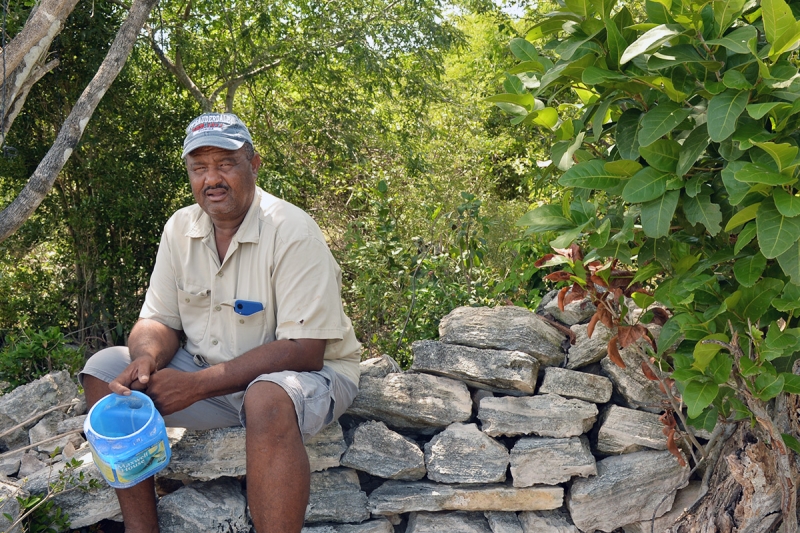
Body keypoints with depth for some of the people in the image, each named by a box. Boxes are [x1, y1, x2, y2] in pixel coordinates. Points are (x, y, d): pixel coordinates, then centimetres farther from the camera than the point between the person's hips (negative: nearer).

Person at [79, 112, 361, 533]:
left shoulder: (291, 231, -19)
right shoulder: (180, 228, 1)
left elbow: (304, 351, -24)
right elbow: (159, 321, 6)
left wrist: (197, 385, -26)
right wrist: (147, 358, -20)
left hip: (307, 373, -6)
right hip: (207, 370, 7)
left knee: (268, 399, -39)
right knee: (104, 370, -7)